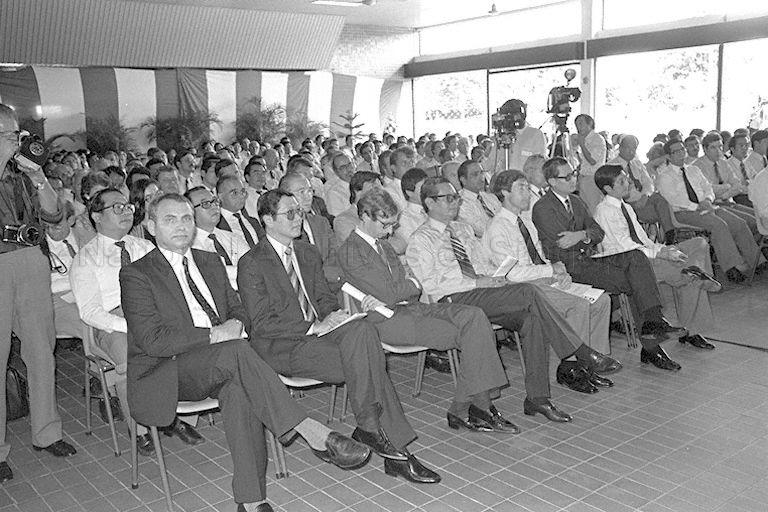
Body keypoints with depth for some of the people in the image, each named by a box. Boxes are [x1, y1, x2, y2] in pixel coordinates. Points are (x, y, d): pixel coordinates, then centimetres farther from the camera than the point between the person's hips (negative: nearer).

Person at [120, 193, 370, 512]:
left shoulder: (210, 262, 19)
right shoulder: (136, 275, 0)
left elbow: (237, 309, 20)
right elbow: (152, 340, -11)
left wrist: (234, 323, -5)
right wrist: (213, 335, -19)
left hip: (220, 363, 5)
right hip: (166, 374, -4)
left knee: (239, 387, -32)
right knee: (237, 351, -33)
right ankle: (313, 434, -32)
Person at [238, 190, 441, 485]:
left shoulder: (308, 253, 16)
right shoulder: (252, 264, -6)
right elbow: (261, 324, -12)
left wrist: (336, 315, -6)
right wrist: (313, 327, -19)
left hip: (317, 331, 6)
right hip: (279, 347, -6)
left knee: (362, 330, -27)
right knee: (365, 363, -25)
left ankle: (371, 427, -22)